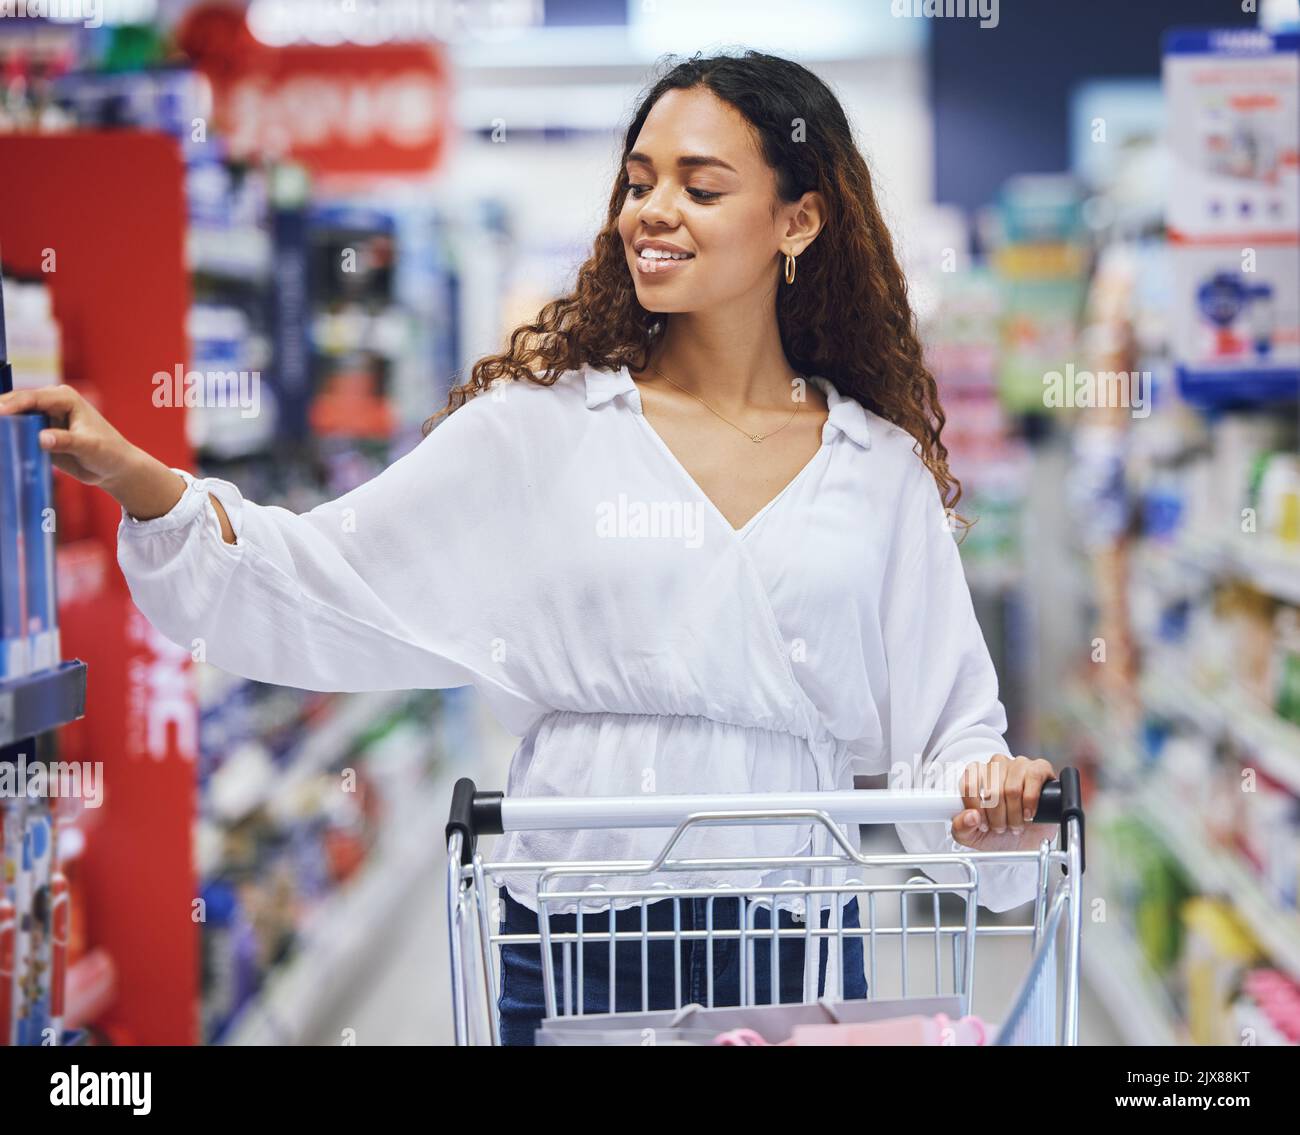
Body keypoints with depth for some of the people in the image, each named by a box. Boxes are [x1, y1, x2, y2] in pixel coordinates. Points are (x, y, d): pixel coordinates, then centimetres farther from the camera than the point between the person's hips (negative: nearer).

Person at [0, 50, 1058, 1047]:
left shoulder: (881, 466, 5)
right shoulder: (542, 426, -1)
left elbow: (946, 717, 8)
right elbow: (317, 581, -5)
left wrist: (991, 795, -13)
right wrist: (132, 476, -18)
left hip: (801, 946, 2)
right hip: (577, 949, -1)